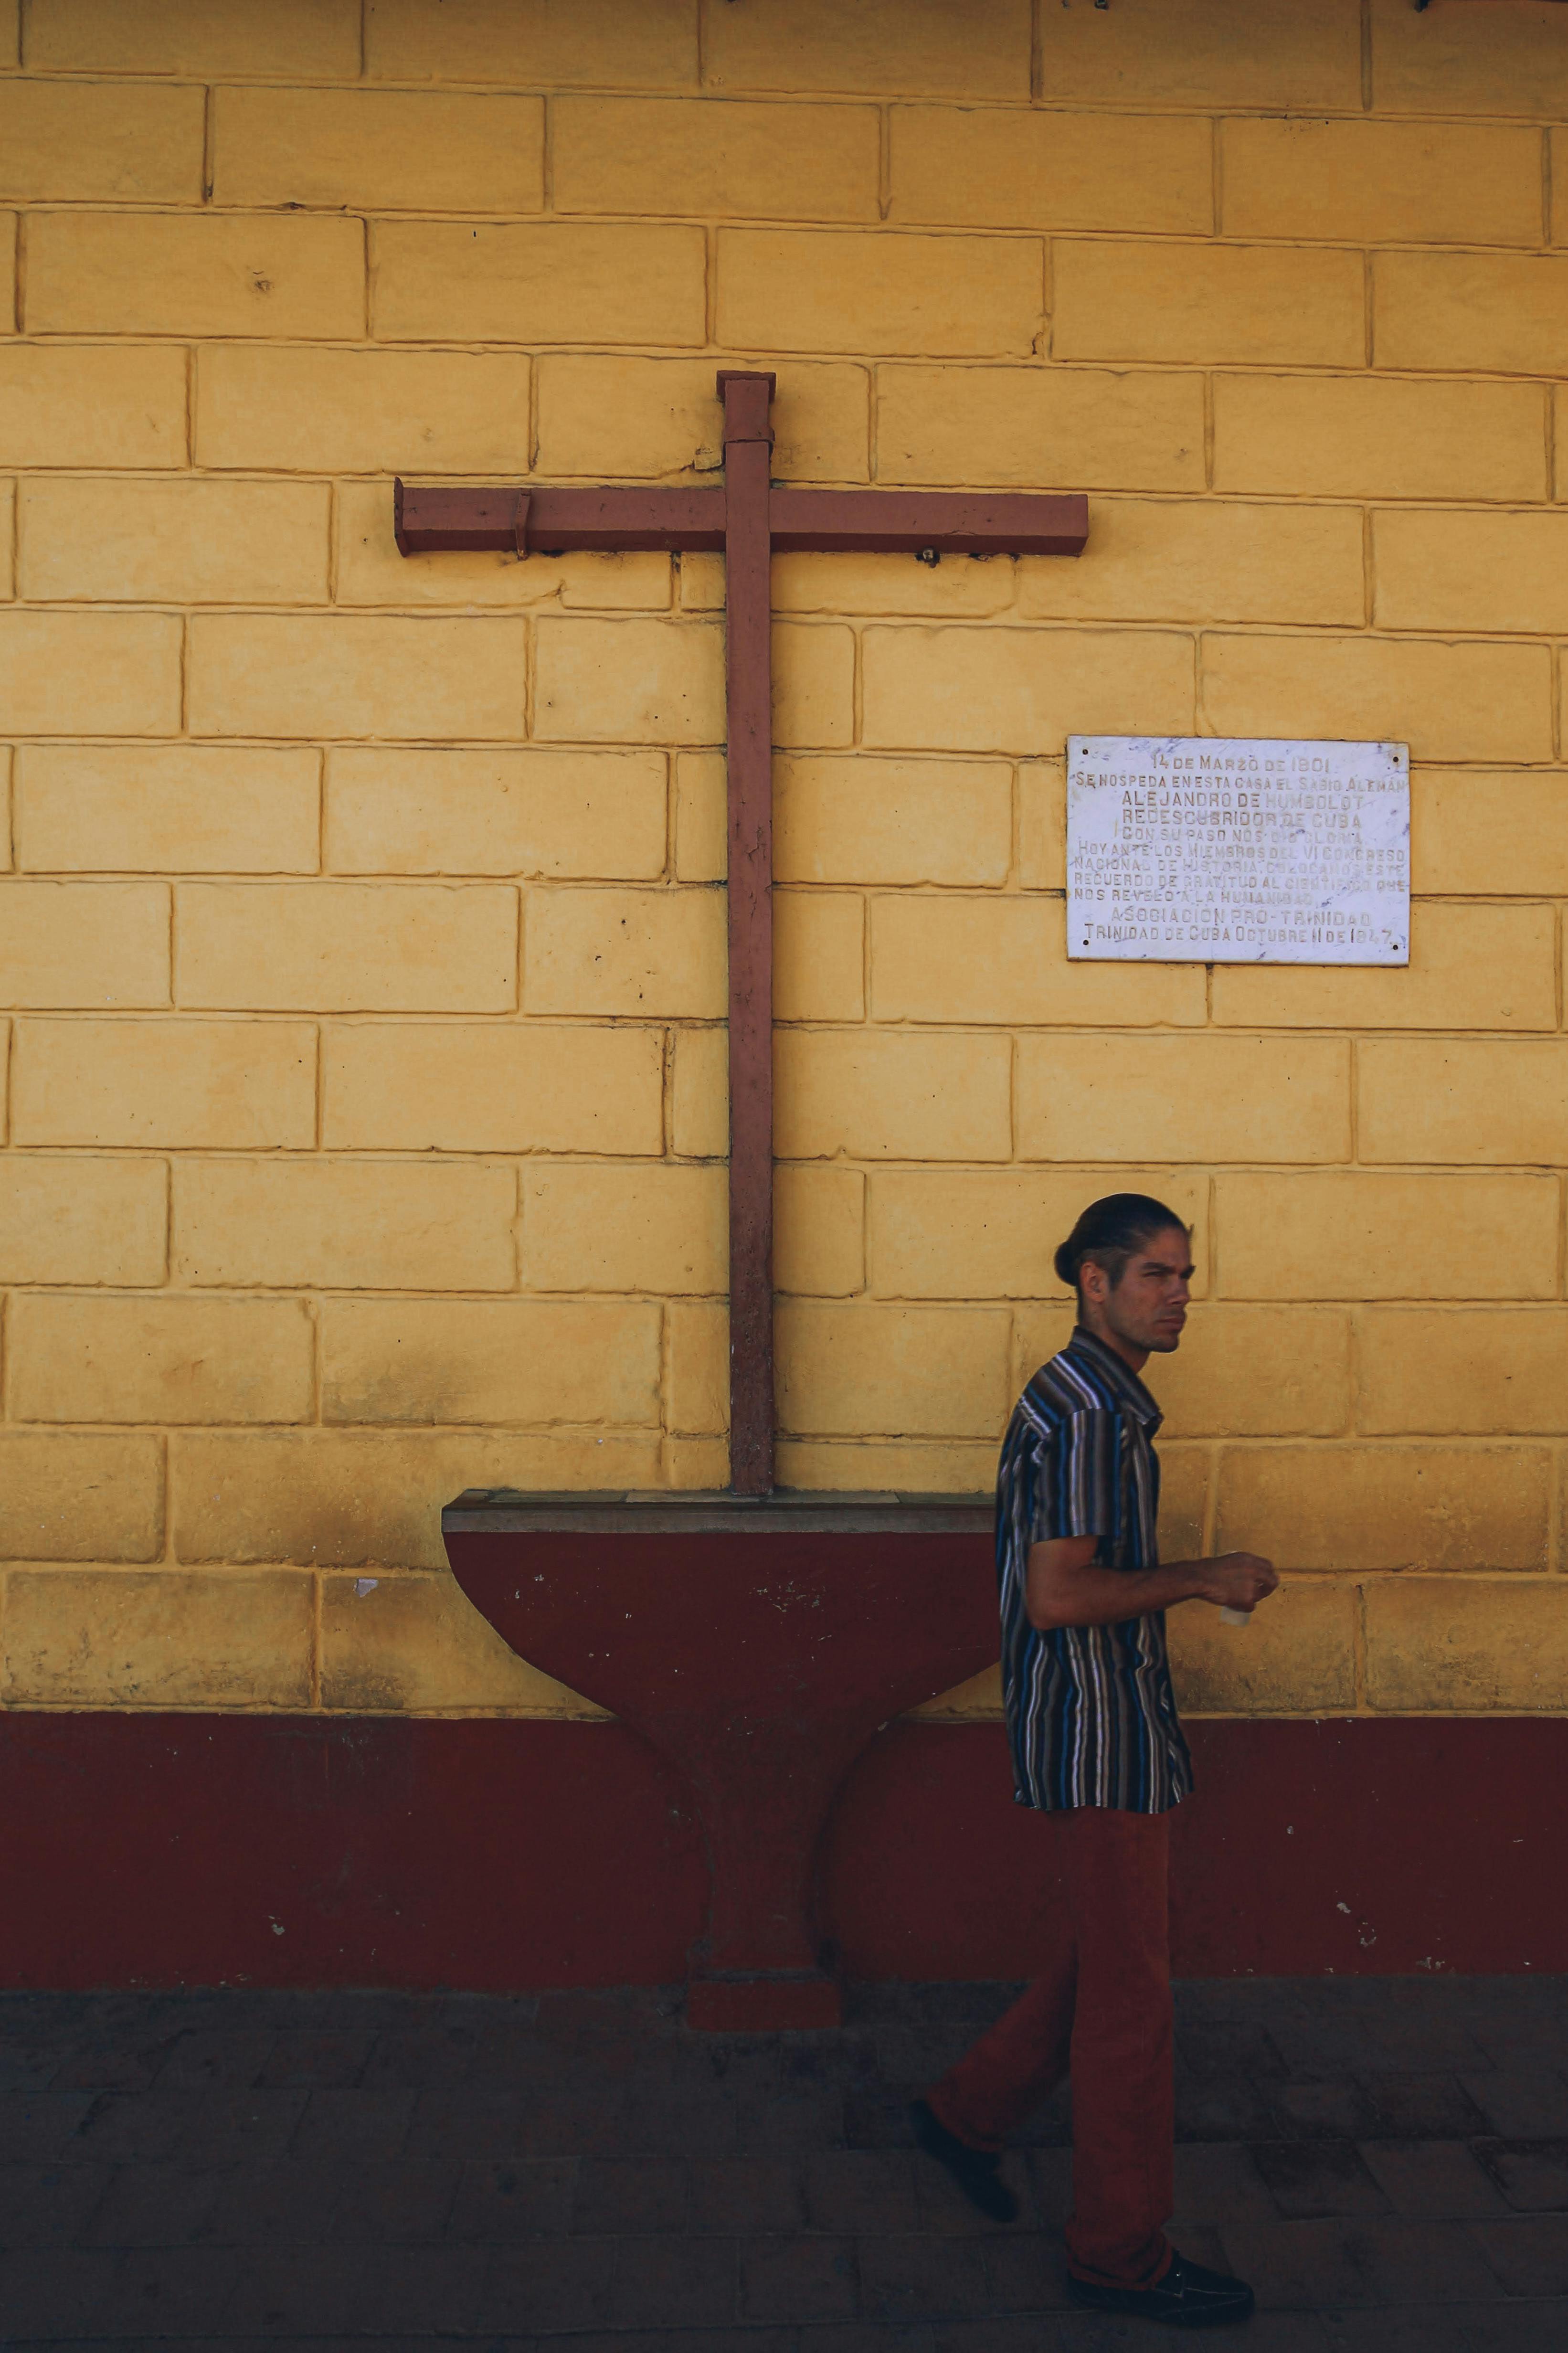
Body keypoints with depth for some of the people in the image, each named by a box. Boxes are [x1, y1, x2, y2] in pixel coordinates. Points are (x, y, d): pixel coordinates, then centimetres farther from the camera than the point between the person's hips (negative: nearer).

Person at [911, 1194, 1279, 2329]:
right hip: (1096, 1734, -10)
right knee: (1130, 1990, 2)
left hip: (1120, 1725, 10)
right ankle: (1122, 2255, 17)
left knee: (1105, 1959, 19)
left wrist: (1201, 1582, 13)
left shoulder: (1104, 1401, 14)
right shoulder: (1085, 1413, -20)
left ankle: (969, 2113, 35)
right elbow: (1058, 1596, -25)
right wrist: (1202, 1580, -17)